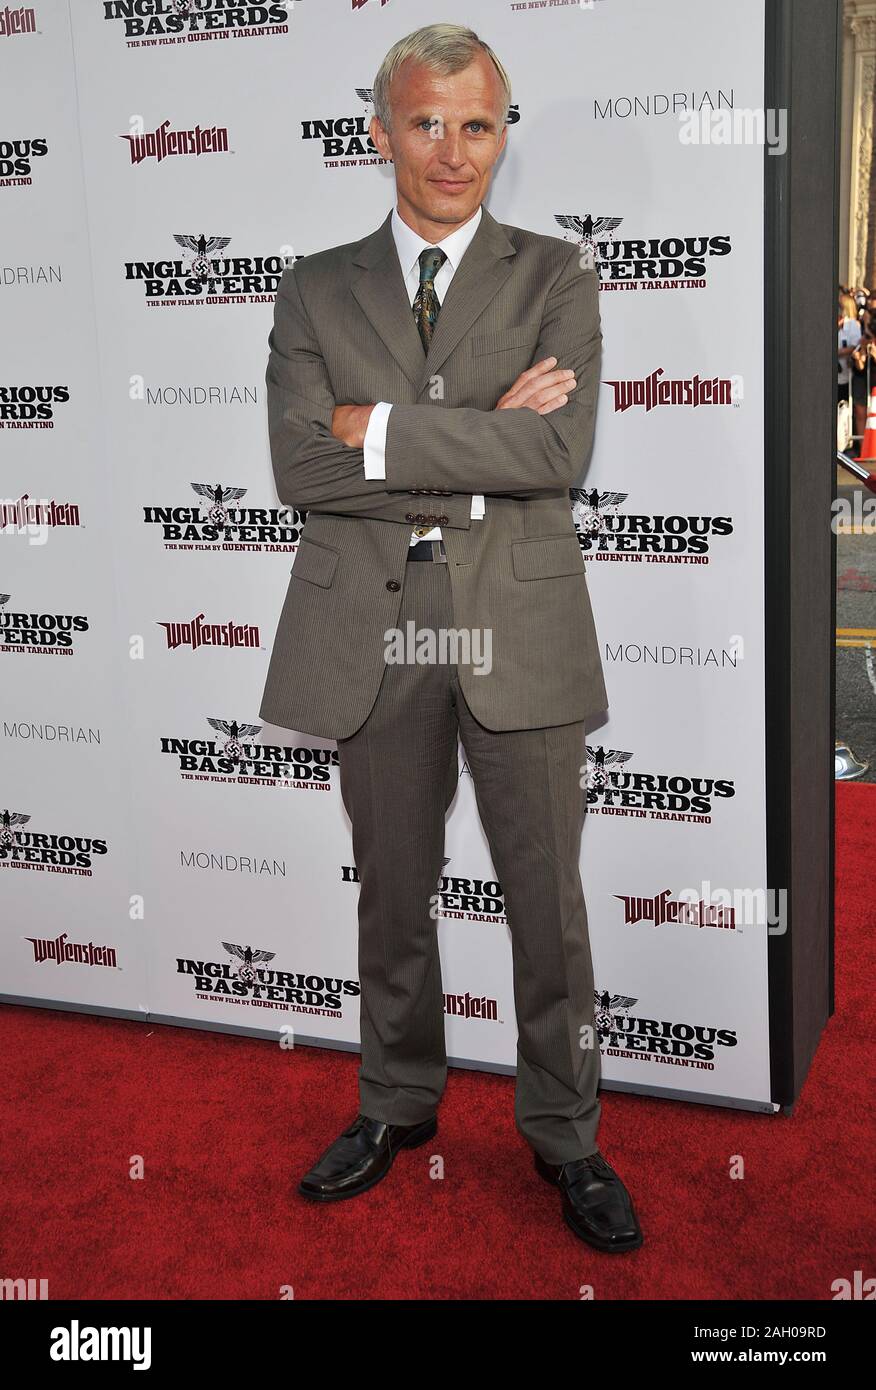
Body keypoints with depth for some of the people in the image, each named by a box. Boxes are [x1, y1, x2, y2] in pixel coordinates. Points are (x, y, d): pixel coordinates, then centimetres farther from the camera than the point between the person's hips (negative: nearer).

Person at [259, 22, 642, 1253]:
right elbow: (302, 469, -7)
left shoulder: (555, 280, 3)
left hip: (518, 624, -1)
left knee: (549, 899, 7)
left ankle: (565, 1133, 25)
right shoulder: (317, 290, 7)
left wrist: (383, 430, -14)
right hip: (372, 625, 2)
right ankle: (398, 1105, 34)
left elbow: (559, 452, -13)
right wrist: (480, 445, -13)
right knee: (393, 894, 15)